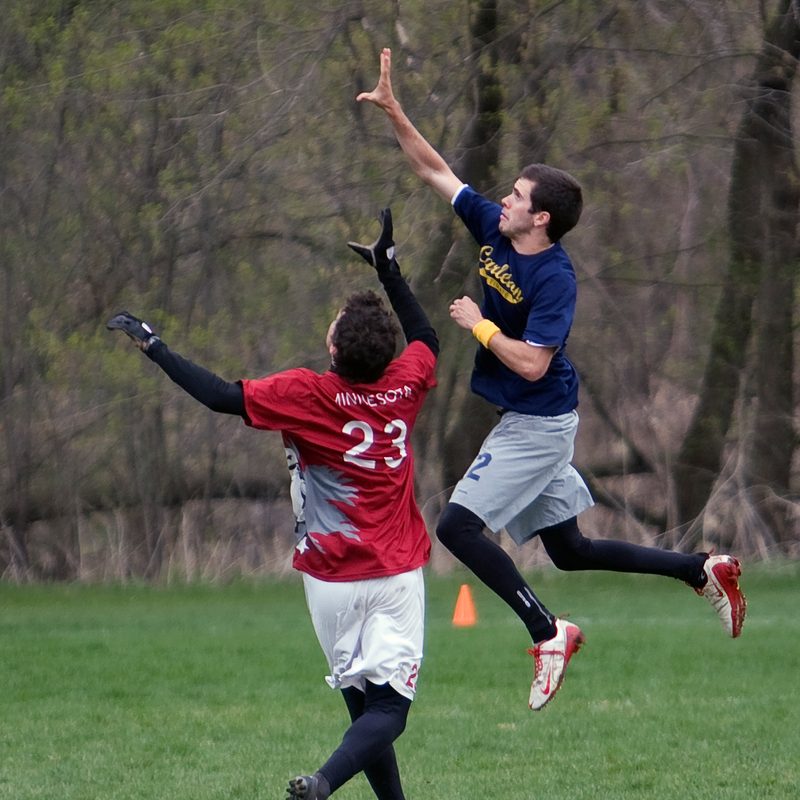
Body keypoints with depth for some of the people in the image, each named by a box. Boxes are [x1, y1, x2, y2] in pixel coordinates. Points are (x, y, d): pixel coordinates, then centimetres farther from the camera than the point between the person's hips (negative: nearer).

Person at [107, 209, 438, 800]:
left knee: (364, 702, 13)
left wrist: (153, 346, -11)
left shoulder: (309, 394, -14)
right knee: (389, 708, -5)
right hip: (398, 575, 1)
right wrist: (388, 268, 28)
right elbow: (426, 338, 21)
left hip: (332, 579, -1)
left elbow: (223, 396, -19)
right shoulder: (405, 385, -2)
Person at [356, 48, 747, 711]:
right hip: (527, 423, 9)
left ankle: (547, 633, -11)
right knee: (569, 550, 15)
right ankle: (703, 570, 21)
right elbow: (435, 170, 7)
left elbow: (532, 363, -28)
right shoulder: (492, 228, 1)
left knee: (458, 525, -14)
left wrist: (478, 325, -17)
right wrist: (393, 111, -1)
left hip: (537, 424, -9)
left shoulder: (554, 278, -22)